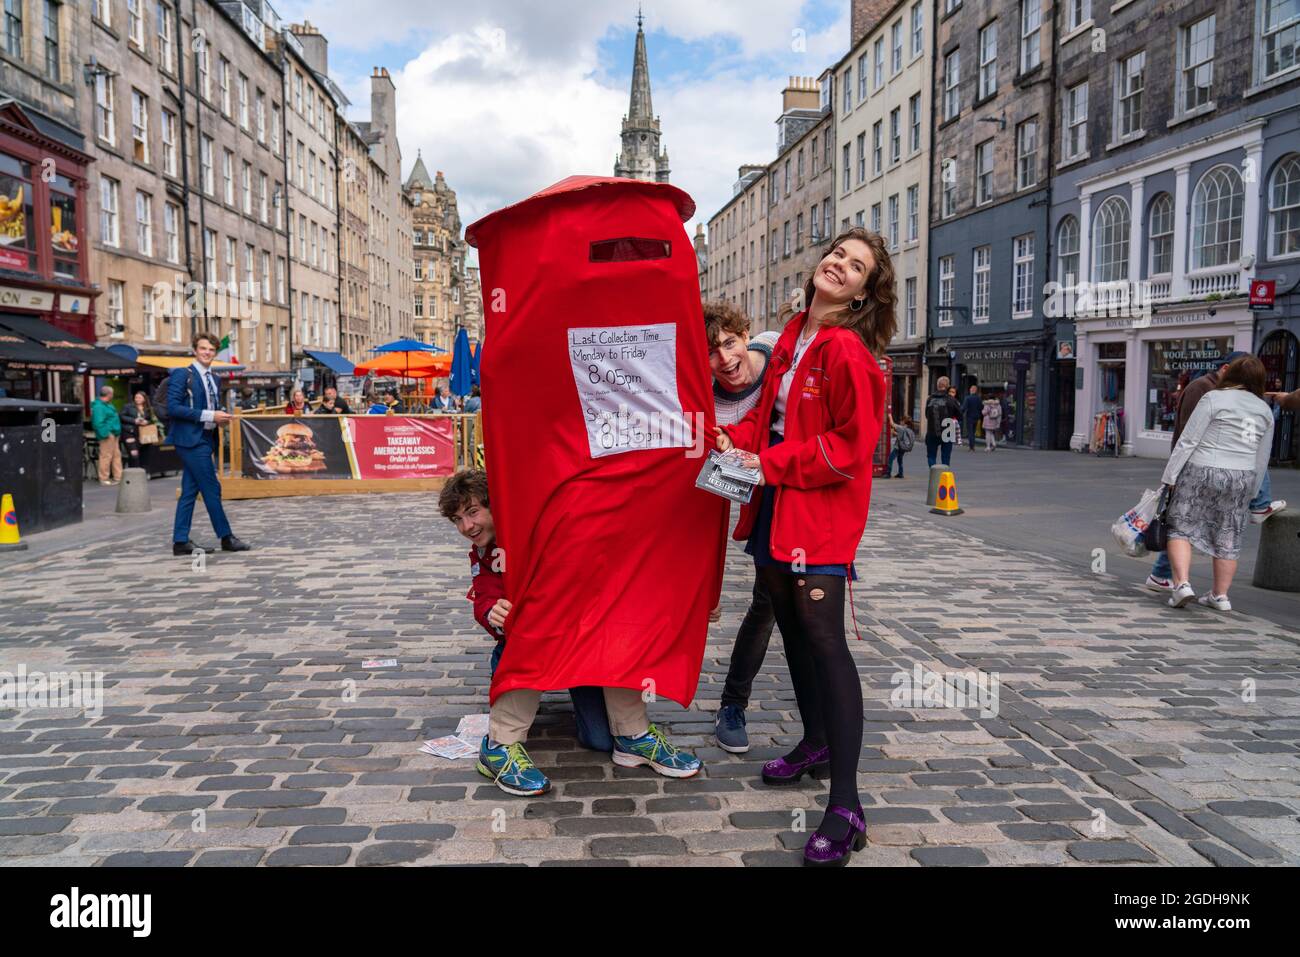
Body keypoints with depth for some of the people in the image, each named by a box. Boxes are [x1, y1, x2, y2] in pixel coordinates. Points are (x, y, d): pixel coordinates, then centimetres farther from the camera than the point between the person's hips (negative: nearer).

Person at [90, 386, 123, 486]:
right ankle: (104, 479, 1)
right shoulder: (99, 406, -16)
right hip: (107, 435, -11)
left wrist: (117, 432, 20)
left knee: (117, 455, 13)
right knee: (106, 456, -5)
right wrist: (105, 434, -24)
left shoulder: (107, 405, 17)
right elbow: (98, 423, -24)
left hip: (113, 434, 11)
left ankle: (118, 477, 19)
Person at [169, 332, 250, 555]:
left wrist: (221, 416, 2)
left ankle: (180, 541, 13)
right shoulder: (182, 374, -8)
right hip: (190, 439, -8)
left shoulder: (212, 379, 17)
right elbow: (173, 407, -16)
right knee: (212, 489, -6)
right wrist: (209, 415, -19)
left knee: (190, 491, 9)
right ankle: (226, 538, 1)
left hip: (204, 439, 8)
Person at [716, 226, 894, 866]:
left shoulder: (848, 351, -14)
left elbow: (851, 446, -18)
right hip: (777, 504, 9)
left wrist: (772, 464, -17)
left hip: (822, 511, -9)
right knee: (792, 626, 18)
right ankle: (816, 744, 38)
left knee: (823, 637, -13)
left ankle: (845, 808, -9)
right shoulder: (792, 338, 11)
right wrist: (736, 439, 0)